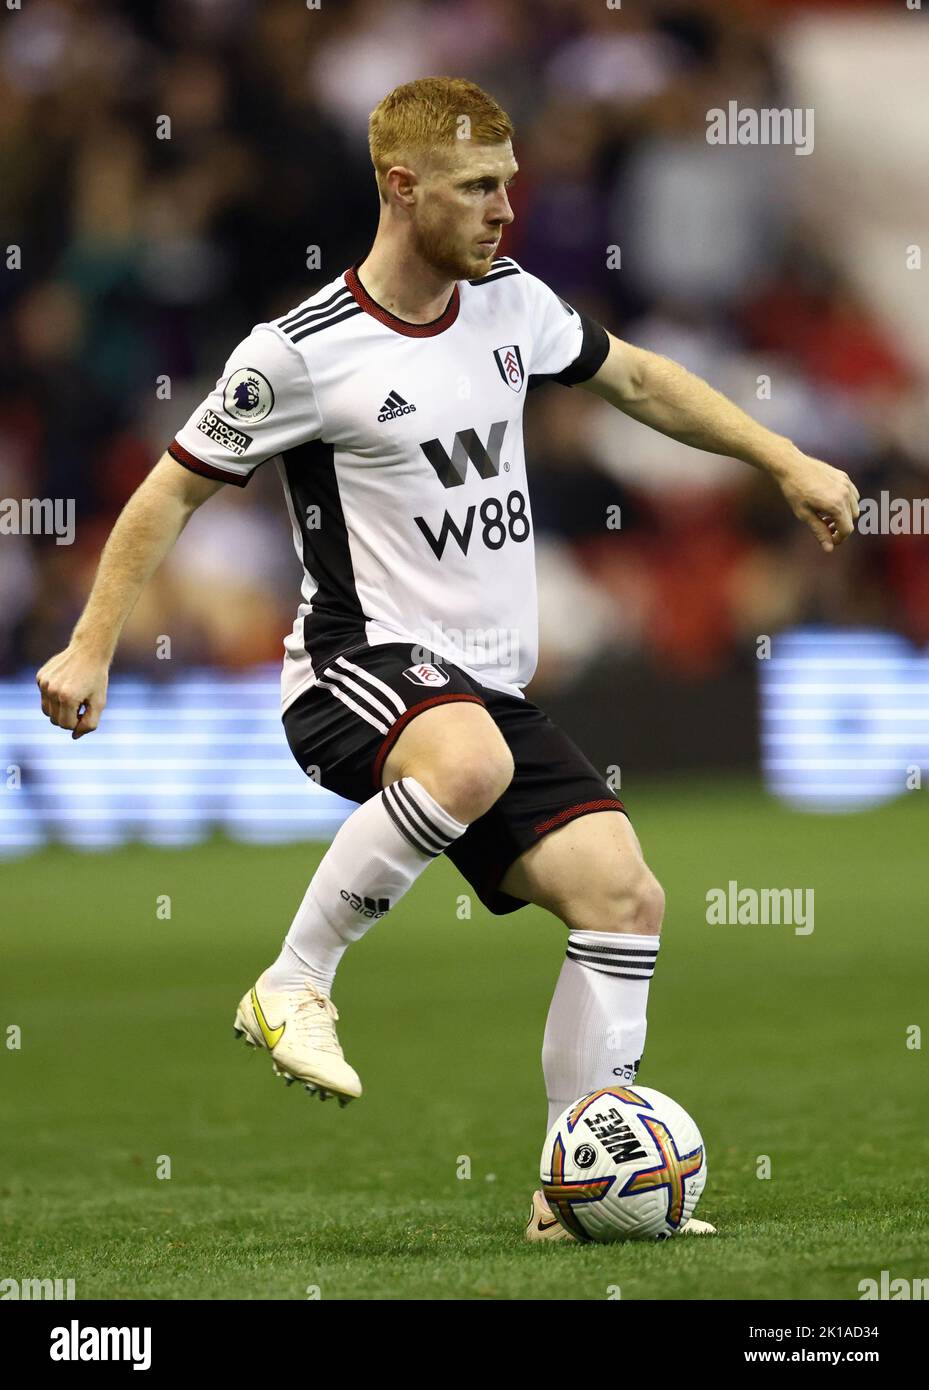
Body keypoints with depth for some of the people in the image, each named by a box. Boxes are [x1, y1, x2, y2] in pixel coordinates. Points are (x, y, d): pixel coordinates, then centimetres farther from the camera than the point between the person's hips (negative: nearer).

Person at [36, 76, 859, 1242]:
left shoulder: (510, 302, 7)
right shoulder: (301, 354, -11)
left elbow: (635, 380, 25)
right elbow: (175, 490, 0)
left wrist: (787, 463, 23)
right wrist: (92, 647, -4)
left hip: (489, 688, 7)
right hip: (362, 665, -7)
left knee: (623, 893, -7)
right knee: (469, 759, -40)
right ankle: (294, 989, -24)